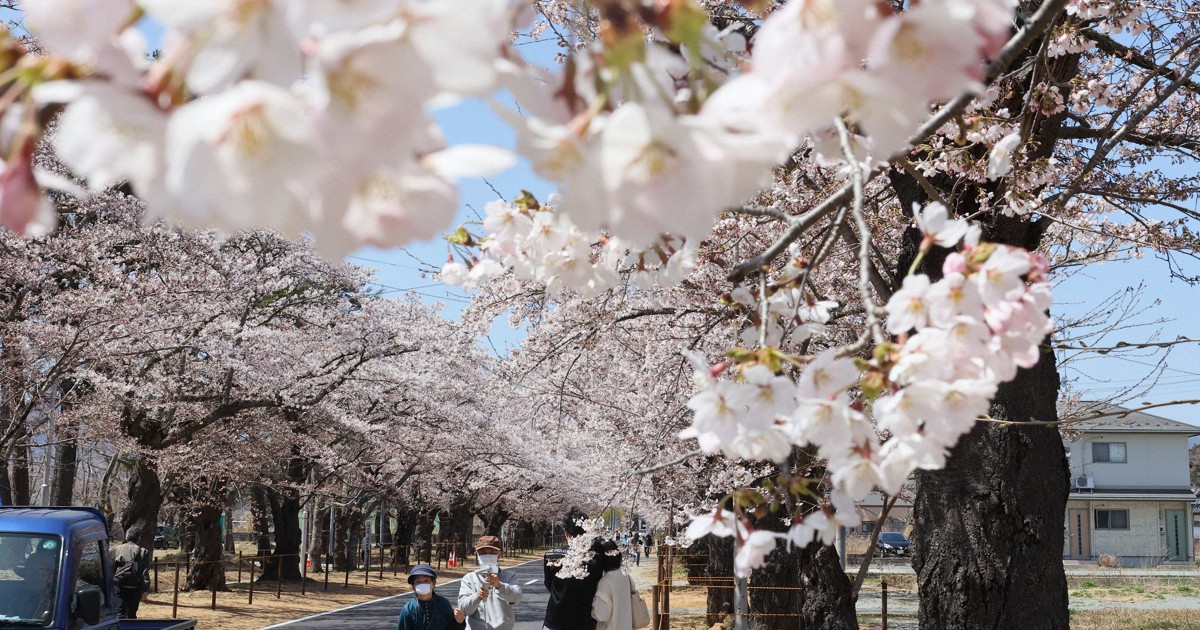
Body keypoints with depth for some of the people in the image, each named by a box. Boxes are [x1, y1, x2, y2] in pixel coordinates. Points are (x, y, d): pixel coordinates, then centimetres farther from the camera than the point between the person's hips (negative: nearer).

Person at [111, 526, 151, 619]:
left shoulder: (117, 549, 3)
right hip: (135, 588, 0)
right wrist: (145, 590, 0)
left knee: (120, 613, 1)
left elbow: (111, 569, 4)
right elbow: (145, 572, -2)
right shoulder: (143, 552, 1)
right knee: (132, 614, 10)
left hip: (119, 586, 0)